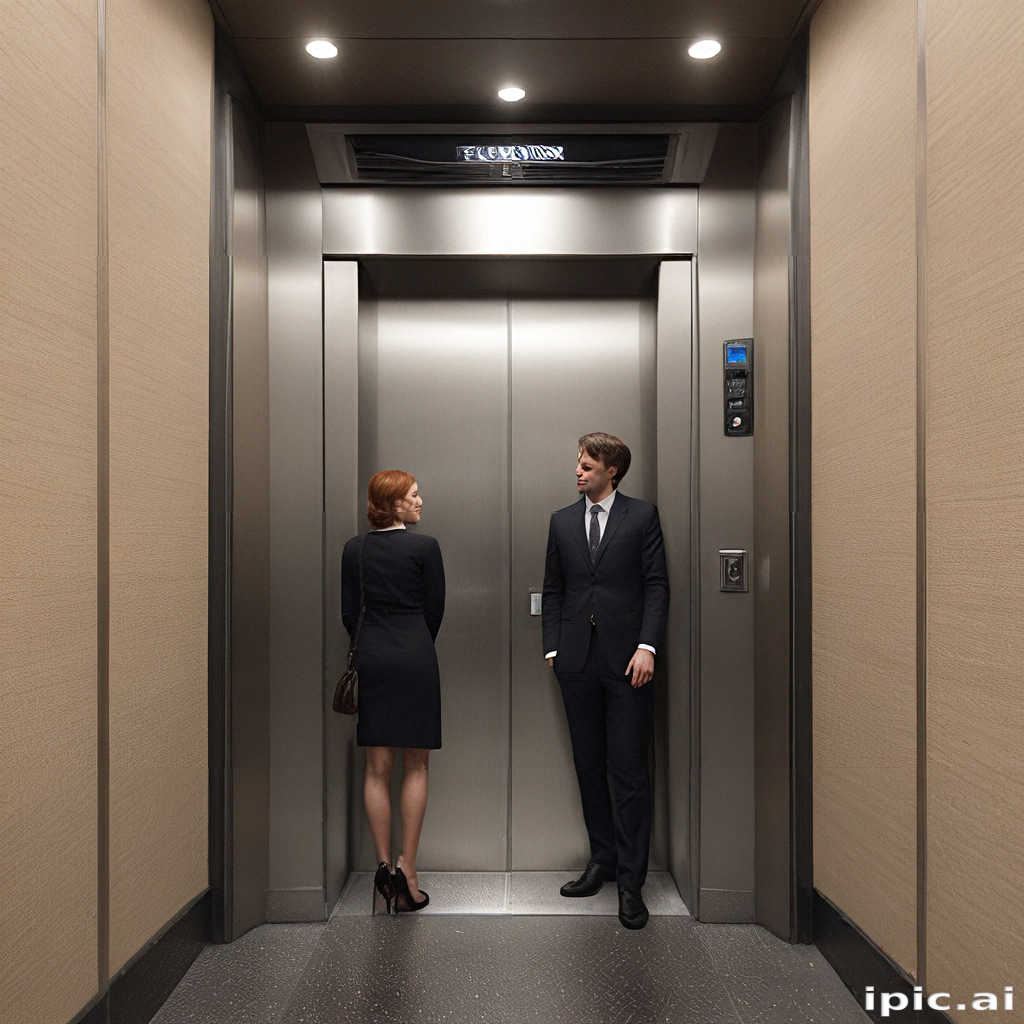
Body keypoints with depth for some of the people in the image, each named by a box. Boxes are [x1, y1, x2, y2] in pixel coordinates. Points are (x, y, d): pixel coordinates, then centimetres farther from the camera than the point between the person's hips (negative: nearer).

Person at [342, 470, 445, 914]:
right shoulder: (425, 547, -7)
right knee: (415, 766, 7)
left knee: (377, 768, 10)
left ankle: (384, 864, 11)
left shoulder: (354, 549, 3)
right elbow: (435, 609, 0)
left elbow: (349, 612, 6)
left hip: (371, 659, 3)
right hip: (415, 657, -3)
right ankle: (406, 866, 6)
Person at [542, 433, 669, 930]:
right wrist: (552, 647, 5)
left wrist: (646, 647, -11)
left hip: (626, 660, -3)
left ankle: (631, 881, 10)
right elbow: (553, 590, 13)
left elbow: (656, 585, -2)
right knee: (589, 767, 12)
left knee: (629, 772, -1)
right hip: (577, 661, 4)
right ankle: (602, 860, 27)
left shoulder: (642, 516, 2)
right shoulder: (562, 521, 12)